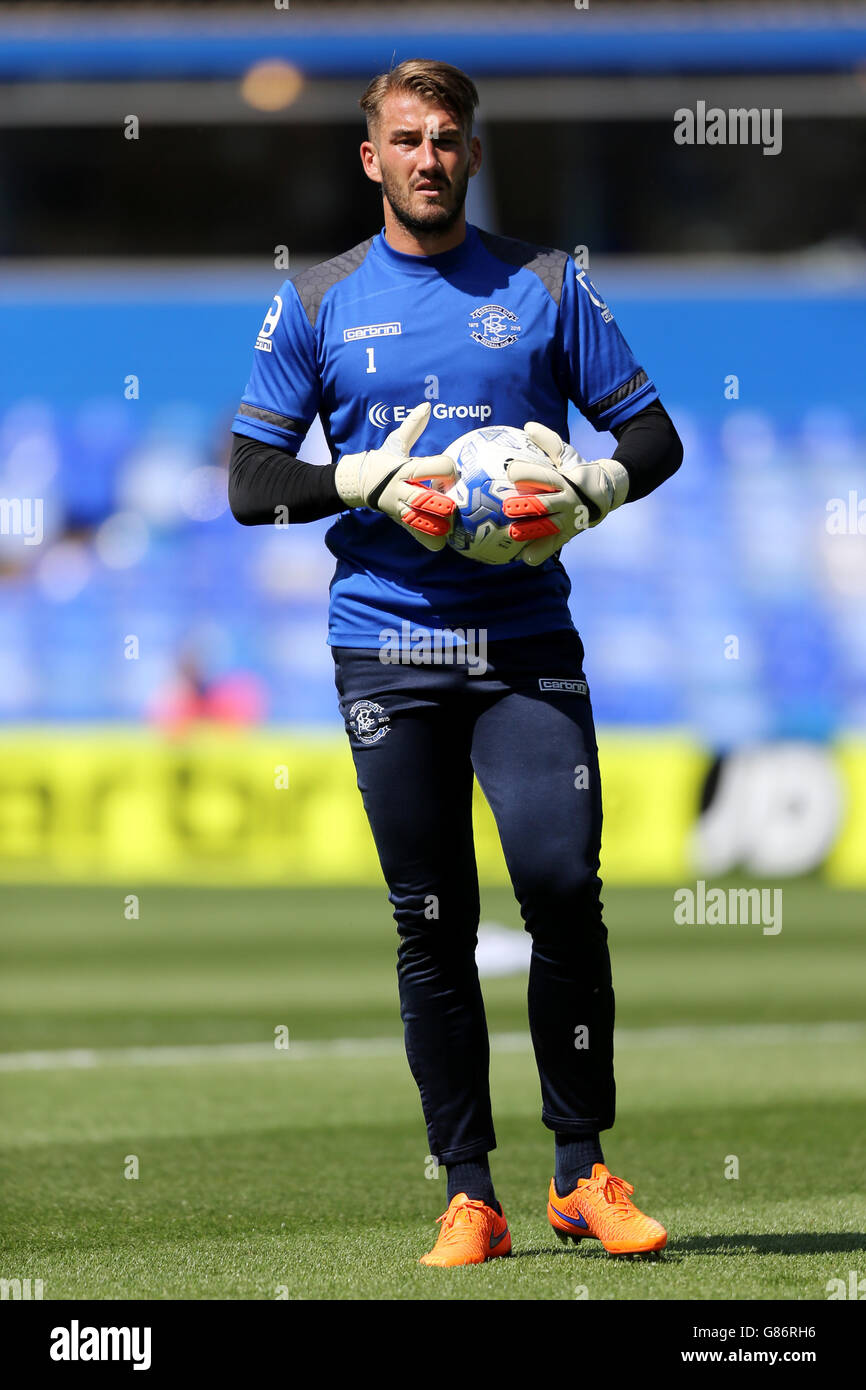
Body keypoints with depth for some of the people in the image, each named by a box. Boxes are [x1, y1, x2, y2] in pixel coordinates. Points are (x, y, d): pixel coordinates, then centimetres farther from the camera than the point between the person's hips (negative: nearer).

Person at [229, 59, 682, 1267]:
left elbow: (654, 435, 11)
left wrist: (591, 490, -10)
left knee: (562, 885, -14)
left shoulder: (544, 285, 9)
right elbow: (252, 481, 7)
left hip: (527, 641, 0)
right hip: (388, 650, 0)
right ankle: (470, 1198, 6)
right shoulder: (318, 302, 9)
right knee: (432, 926, 0)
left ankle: (583, 1172, -1)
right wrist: (368, 480, -10)